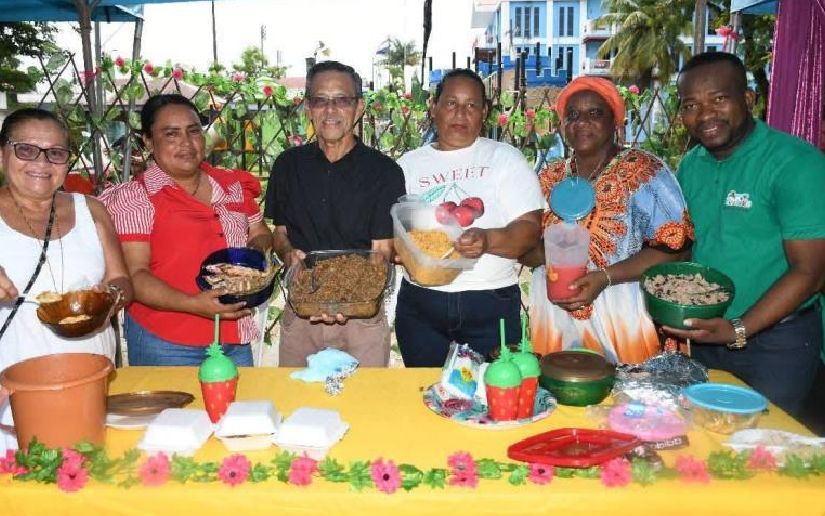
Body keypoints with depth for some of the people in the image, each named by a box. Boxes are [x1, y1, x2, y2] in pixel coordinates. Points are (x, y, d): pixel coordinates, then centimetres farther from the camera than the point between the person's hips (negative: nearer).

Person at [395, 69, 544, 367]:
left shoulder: (506, 158, 3)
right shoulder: (409, 164, 10)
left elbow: (530, 228, -6)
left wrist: (488, 240, -25)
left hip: (491, 301, -1)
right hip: (420, 302, 2)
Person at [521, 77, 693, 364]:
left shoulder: (644, 171, -6)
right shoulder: (550, 178, 8)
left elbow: (675, 246, -12)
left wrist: (605, 276, -21)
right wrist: (548, 252, -14)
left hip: (623, 317, -3)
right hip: (553, 316, 4)